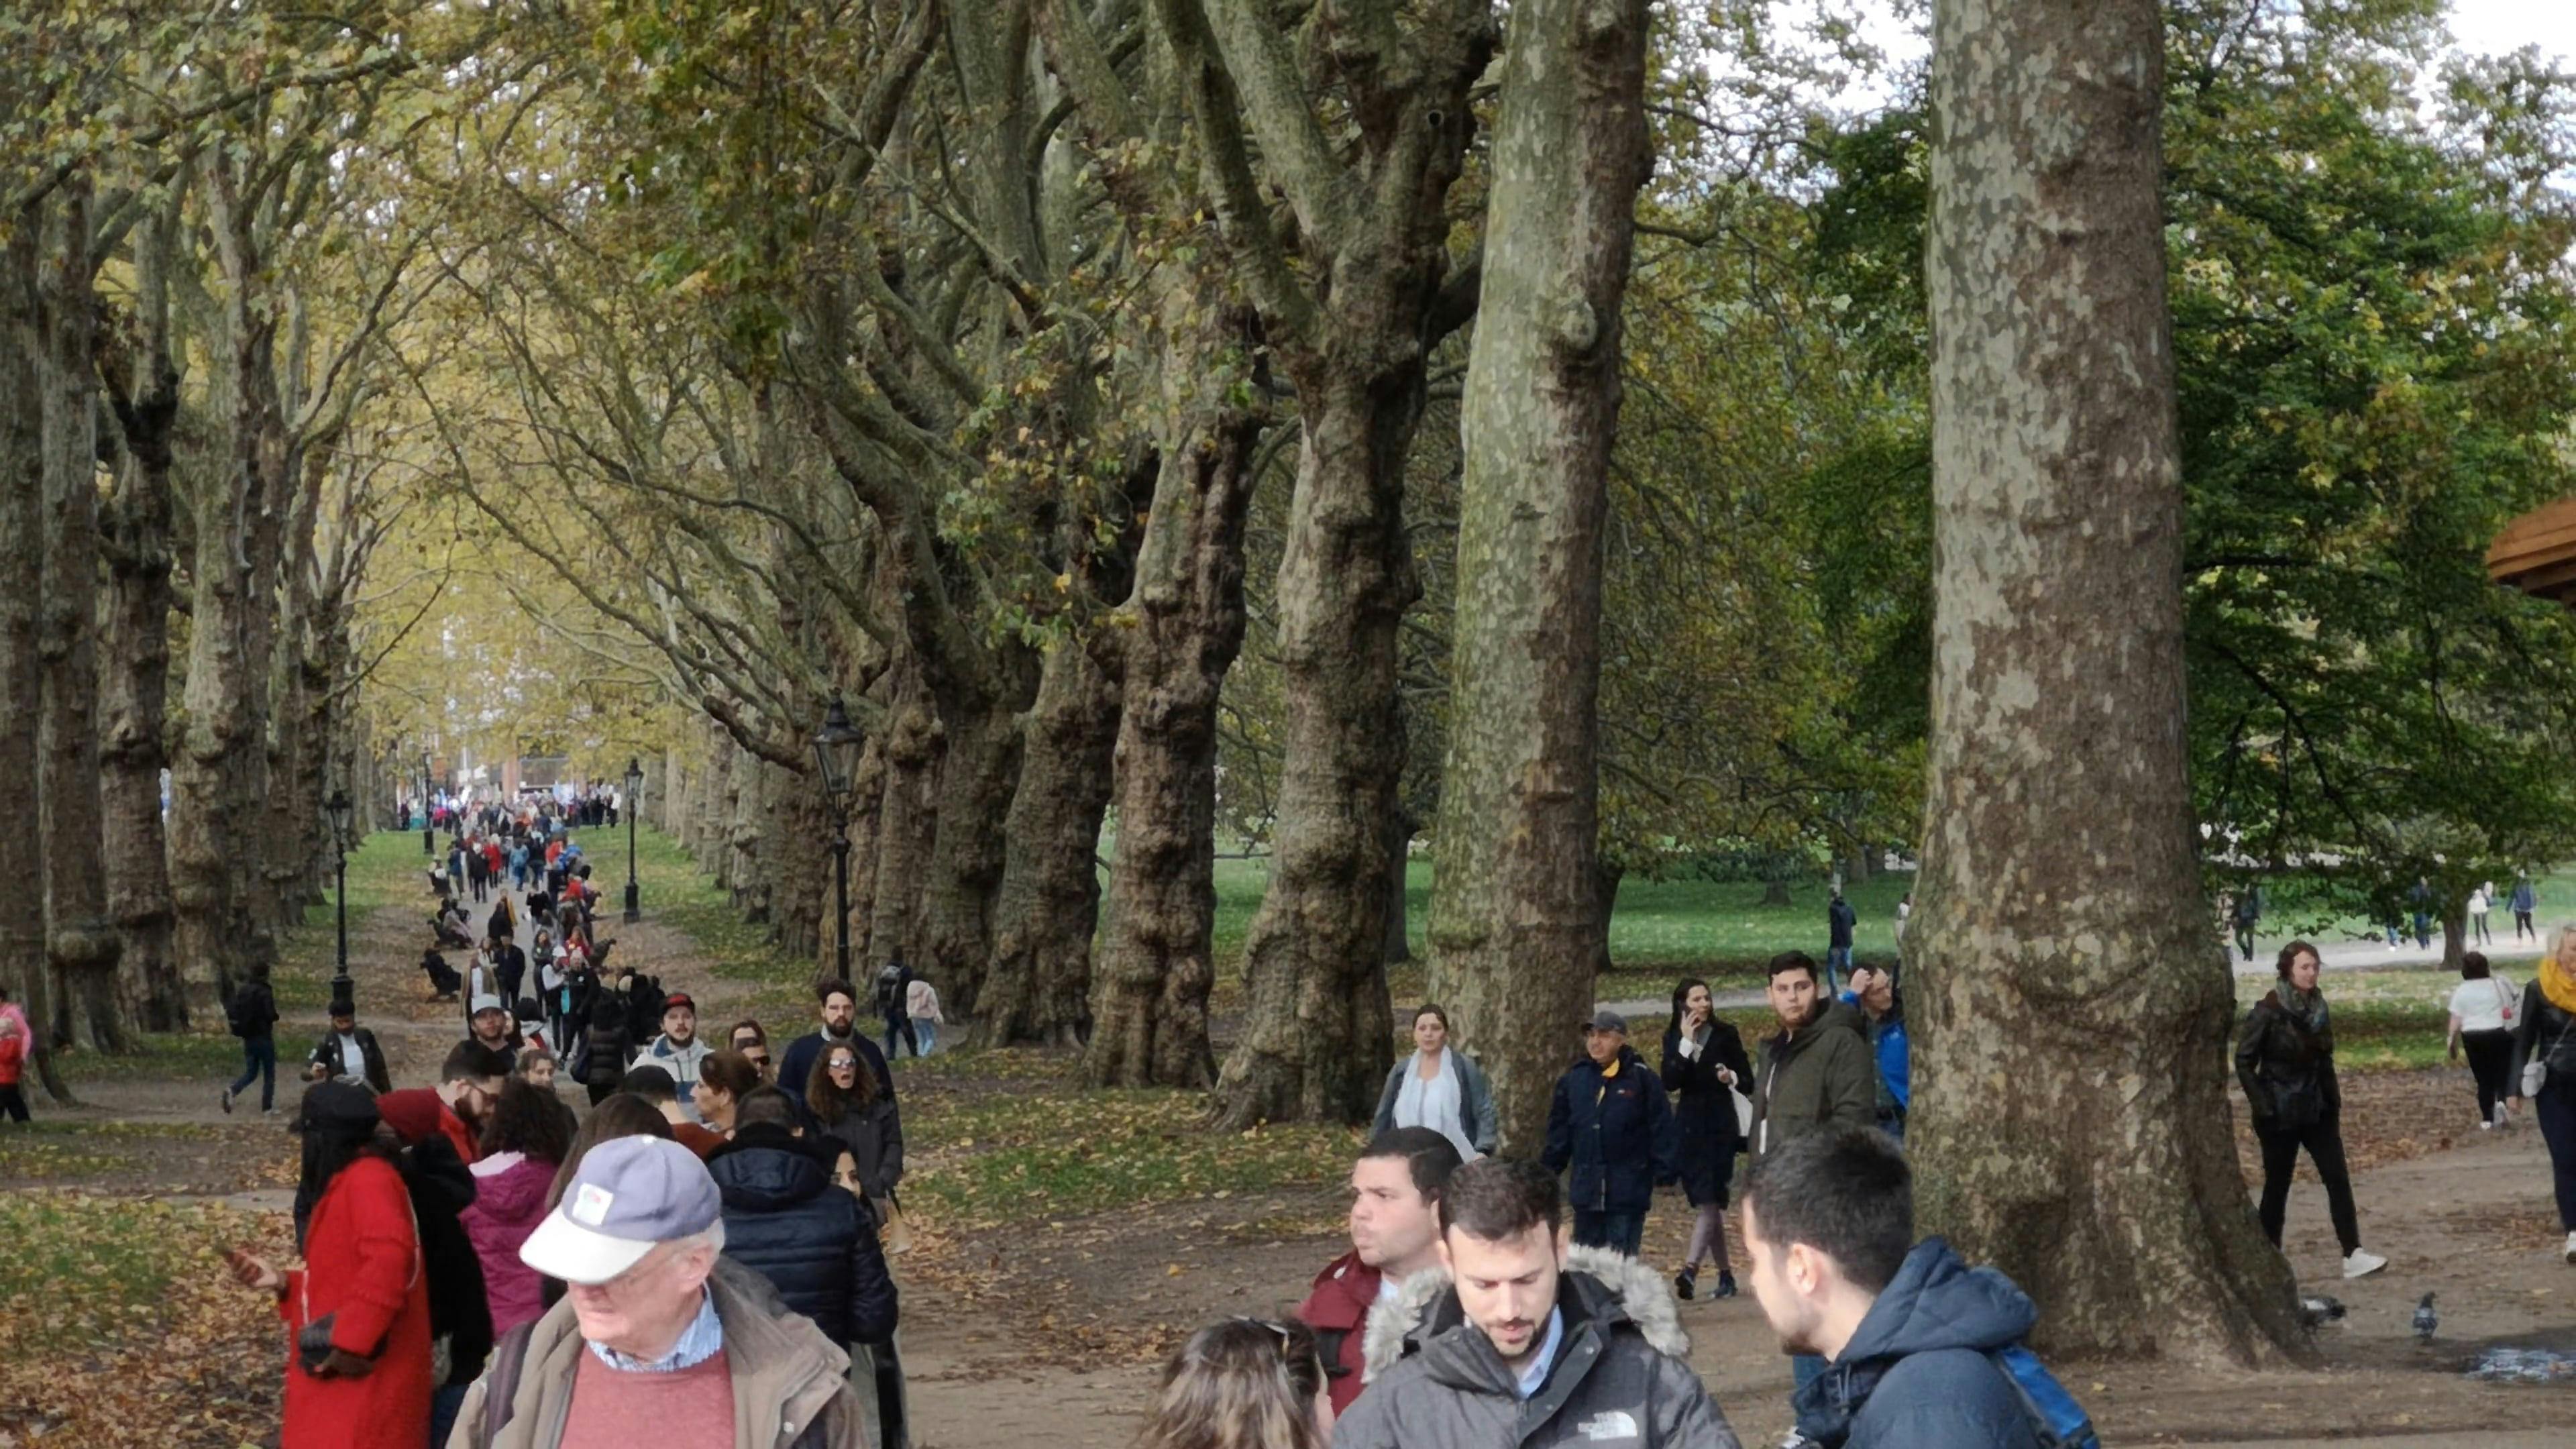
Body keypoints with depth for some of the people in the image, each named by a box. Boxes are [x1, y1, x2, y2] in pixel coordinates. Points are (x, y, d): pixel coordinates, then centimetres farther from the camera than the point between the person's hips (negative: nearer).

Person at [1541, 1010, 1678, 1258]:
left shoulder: (1641, 1079, -5)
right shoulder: (1574, 1079, 6)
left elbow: (1661, 1128, -4)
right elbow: (1559, 1130, 13)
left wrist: (1665, 1170, -8)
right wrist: (1549, 1169, 12)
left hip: (1627, 1191, -4)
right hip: (1586, 1188, 4)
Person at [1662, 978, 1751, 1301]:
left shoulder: (1726, 1034, -1)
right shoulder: (1674, 1038, 6)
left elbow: (1748, 1079, 2)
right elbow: (1669, 1083, -8)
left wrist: (1732, 1078, -20)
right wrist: (1685, 1043, -14)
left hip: (1720, 1126, -4)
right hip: (1688, 1126, 4)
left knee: (1709, 1202, -13)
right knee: (1707, 1204, 8)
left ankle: (1690, 1269, -25)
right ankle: (1725, 1276, 16)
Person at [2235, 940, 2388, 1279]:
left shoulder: (2317, 1007, 5)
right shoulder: (2268, 1012, -13)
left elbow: (2325, 1060, 15)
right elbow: (2244, 1063, -11)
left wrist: (2334, 1103, 11)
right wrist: (2264, 1107, -14)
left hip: (2317, 1111, 5)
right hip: (2280, 1115, -5)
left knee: (2338, 1179, -4)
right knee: (2277, 1185, 5)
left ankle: (2353, 1254, -6)